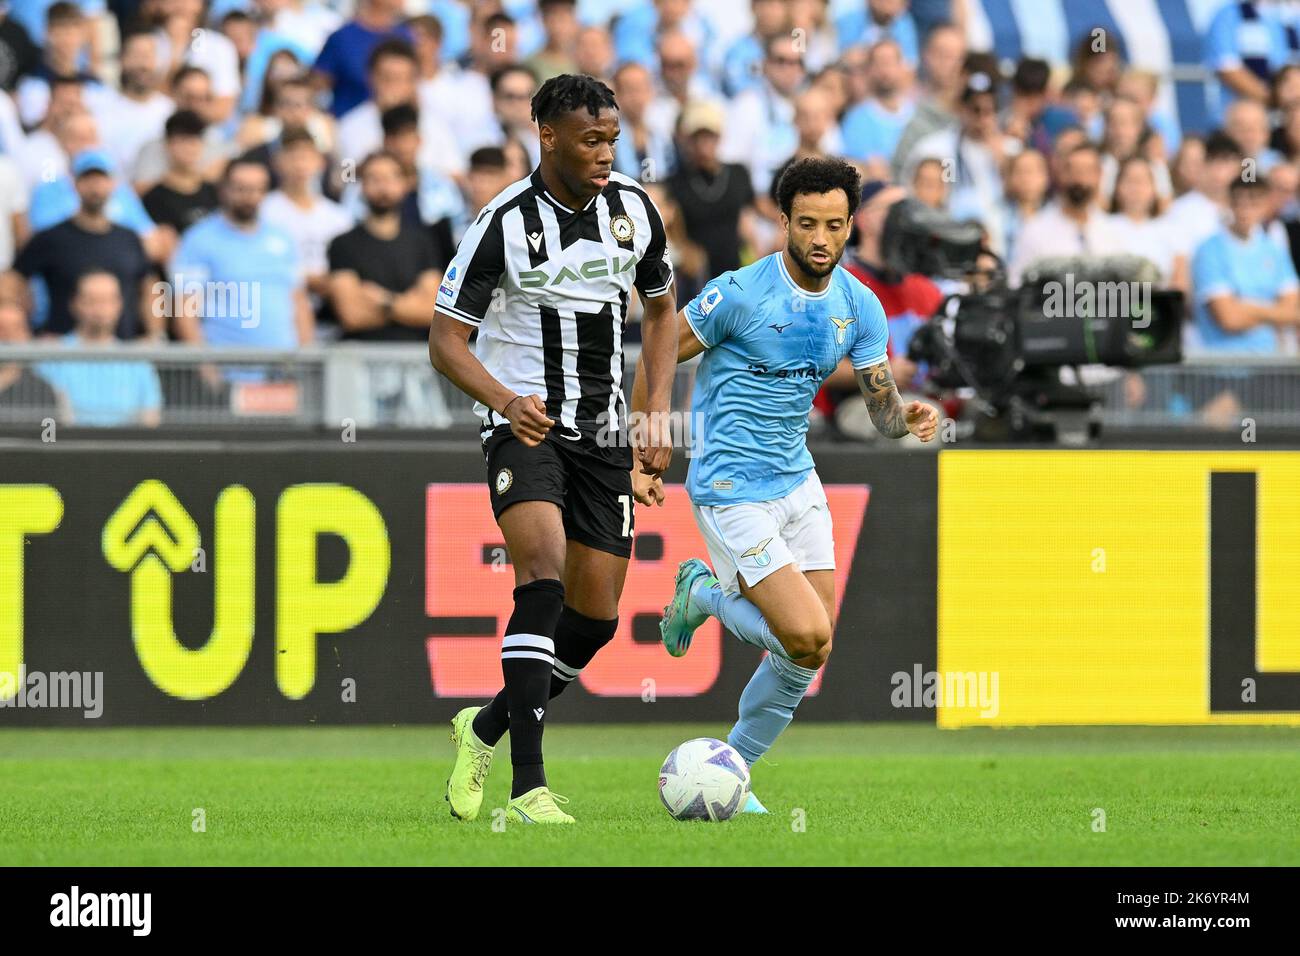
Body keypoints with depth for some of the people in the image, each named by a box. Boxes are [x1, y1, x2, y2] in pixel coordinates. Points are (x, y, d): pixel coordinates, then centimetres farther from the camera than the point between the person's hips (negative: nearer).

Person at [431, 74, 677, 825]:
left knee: (597, 615, 4)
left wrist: (658, 415, 7)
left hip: (603, 433, 5)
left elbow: (660, 309, 17)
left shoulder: (634, 207, 2)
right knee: (544, 580, -26)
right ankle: (529, 786, -29)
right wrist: (506, 400, -28)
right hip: (524, 425, -5)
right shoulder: (505, 223, -13)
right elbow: (446, 341, -10)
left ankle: (487, 729, 30)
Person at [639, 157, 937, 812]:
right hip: (732, 491, -6)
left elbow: (882, 407, 3)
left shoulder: (858, 307, 1)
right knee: (808, 638, -16)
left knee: (807, 654, 3)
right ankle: (704, 595, 12)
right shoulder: (740, 294, -16)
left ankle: (730, 774, 22)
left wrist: (909, 419, -21)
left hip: (797, 482, 6)